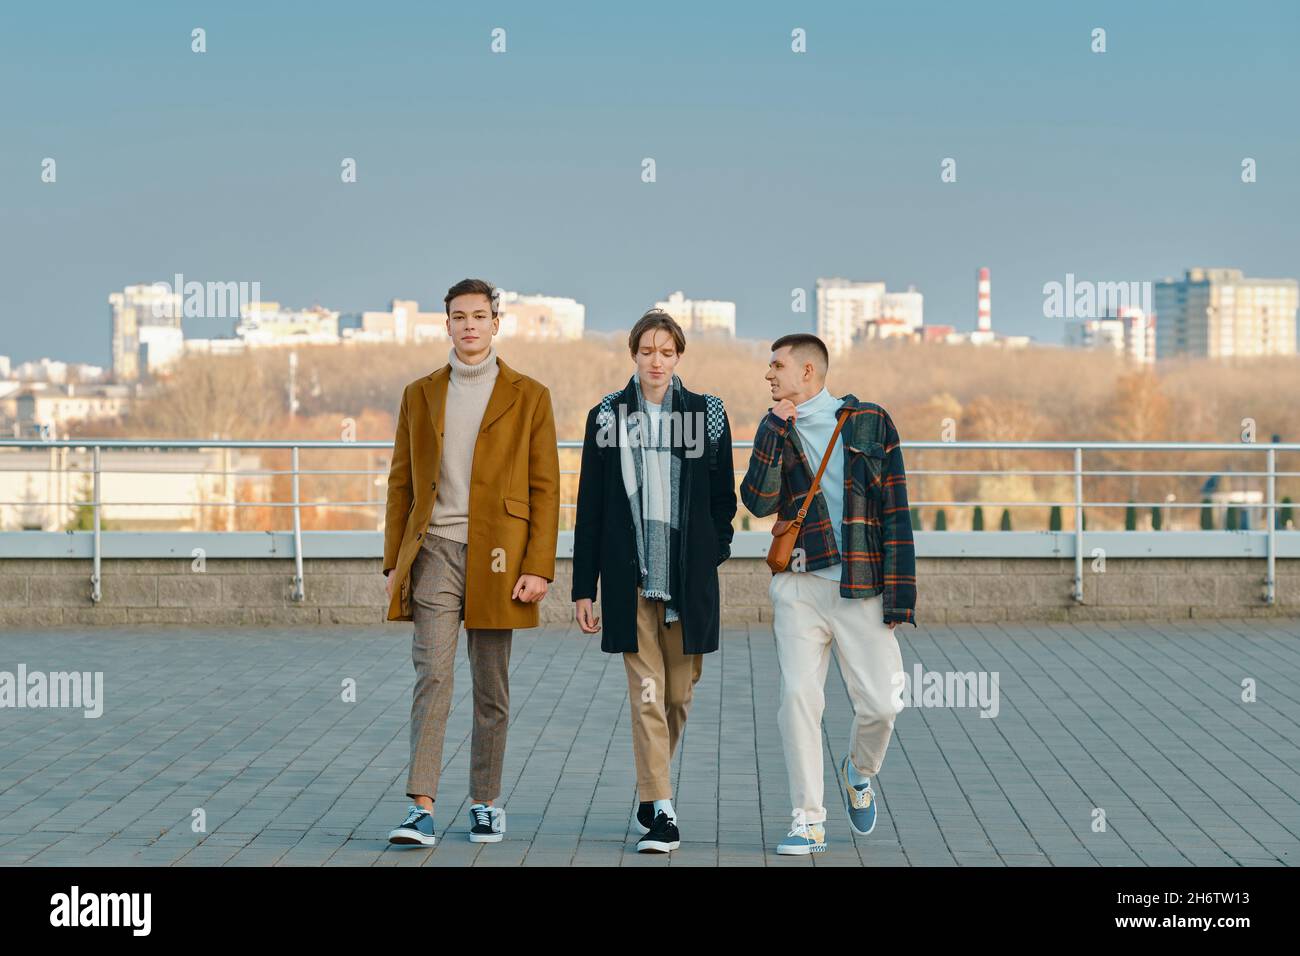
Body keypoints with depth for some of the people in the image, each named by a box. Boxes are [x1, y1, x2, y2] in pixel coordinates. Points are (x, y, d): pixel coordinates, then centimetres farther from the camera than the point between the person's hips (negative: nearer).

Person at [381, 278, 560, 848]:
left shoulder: (528, 397, 4)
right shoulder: (420, 395, 11)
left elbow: (544, 489, 1)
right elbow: (401, 482, 12)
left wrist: (538, 567, -7)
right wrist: (393, 562, 5)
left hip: (496, 557, -1)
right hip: (434, 550, 1)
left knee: (491, 688, 6)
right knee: (431, 676, -10)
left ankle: (486, 804, 18)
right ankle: (422, 810, -13)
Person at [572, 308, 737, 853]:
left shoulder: (707, 414, 5)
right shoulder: (607, 415, 4)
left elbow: (724, 497, 10)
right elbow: (589, 507, 4)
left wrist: (712, 556, 1)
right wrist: (583, 587, 2)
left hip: (689, 577, 1)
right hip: (629, 575, -1)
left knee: (679, 694, 9)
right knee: (646, 693, -6)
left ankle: (650, 790, 30)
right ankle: (660, 812, -6)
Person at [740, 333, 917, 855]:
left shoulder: (870, 421, 4)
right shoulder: (776, 430, 11)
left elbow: (895, 511, 1)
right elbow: (759, 502, -5)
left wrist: (901, 592, -5)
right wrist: (775, 429, -10)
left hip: (862, 587, -1)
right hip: (799, 585, 2)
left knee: (879, 704, -4)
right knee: (798, 697, -7)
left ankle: (858, 773, 28)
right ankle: (808, 820, 3)